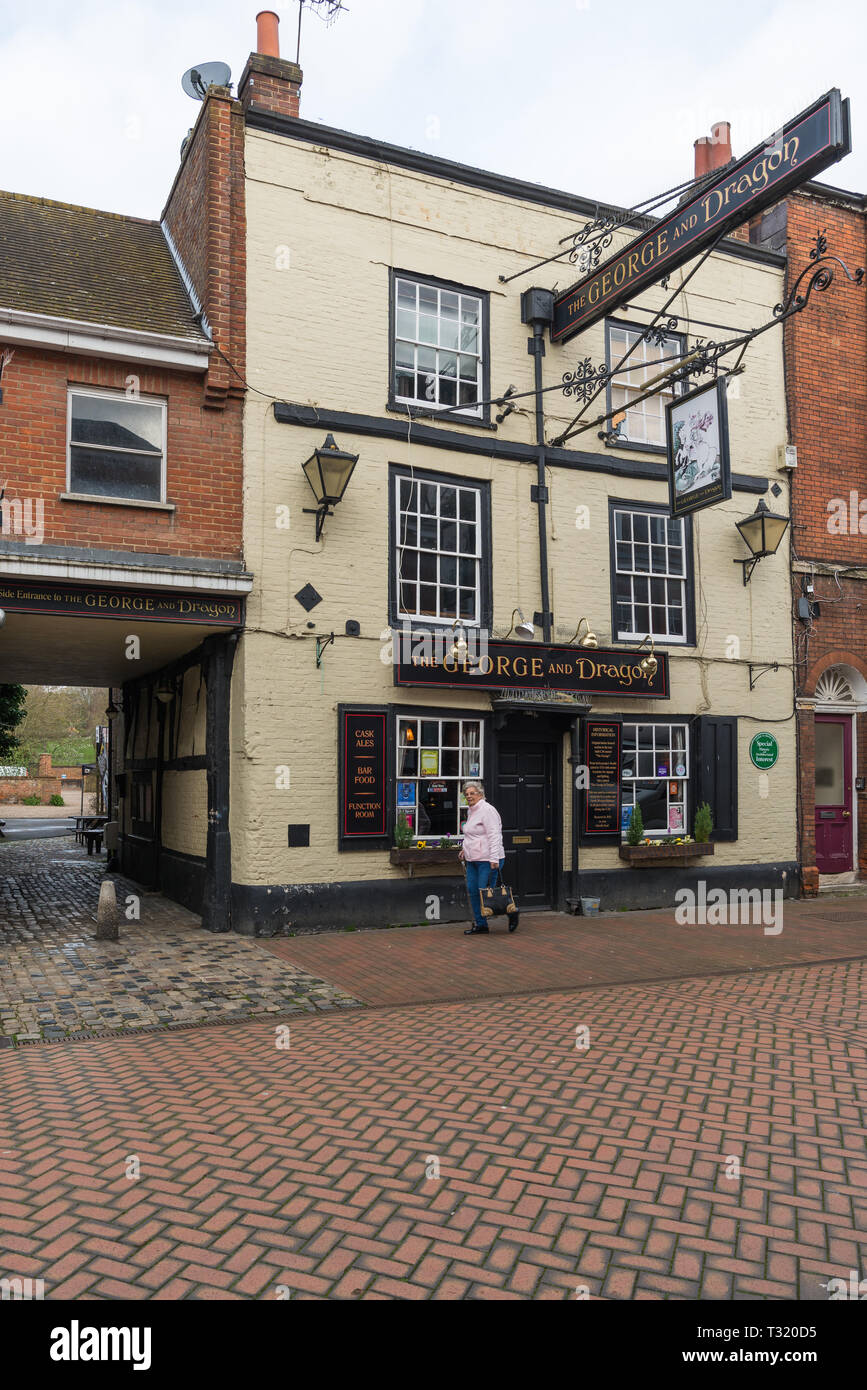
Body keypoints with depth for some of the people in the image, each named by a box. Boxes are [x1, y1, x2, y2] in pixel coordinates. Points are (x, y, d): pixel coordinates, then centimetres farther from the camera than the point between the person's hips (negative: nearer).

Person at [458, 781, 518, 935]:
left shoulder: (487, 810, -14)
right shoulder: (472, 811, 16)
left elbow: (494, 836, -21)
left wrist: (494, 858, -26)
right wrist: (465, 848, 22)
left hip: (487, 860, -9)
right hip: (473, 859, 10)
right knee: (472, 891, 7)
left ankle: (511, 912, 13)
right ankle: (480, 924, 17)